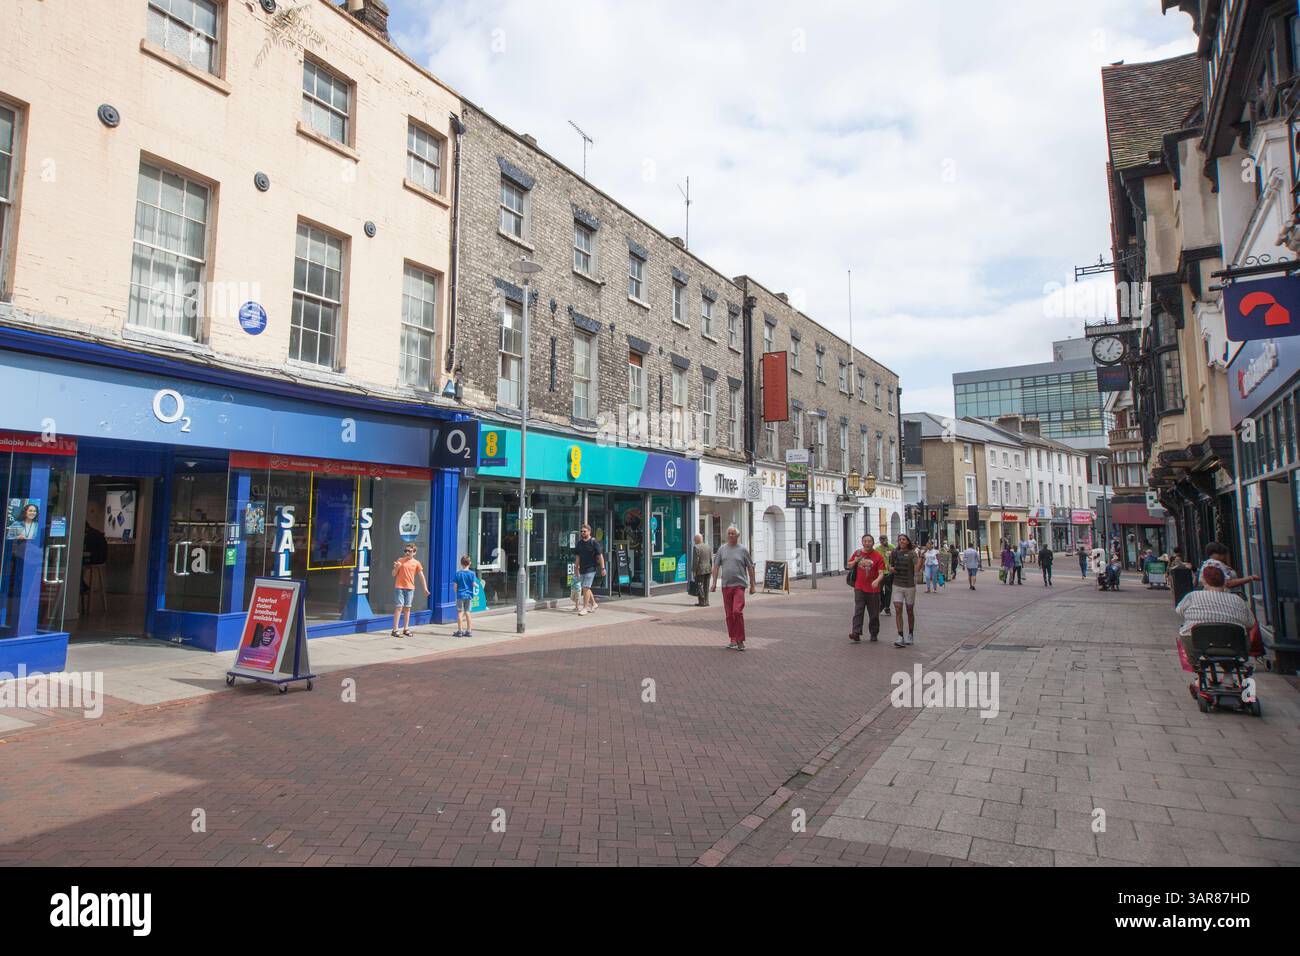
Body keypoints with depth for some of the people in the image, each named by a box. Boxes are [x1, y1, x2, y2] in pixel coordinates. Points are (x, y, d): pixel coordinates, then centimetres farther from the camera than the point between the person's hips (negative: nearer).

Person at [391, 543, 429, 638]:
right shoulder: (400, 560, 2)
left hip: (410, 588, 2)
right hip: (400, 587, -2)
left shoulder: (416, 563, 5)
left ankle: (406, 629, 15)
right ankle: (395, 630, -6)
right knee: (399, 607, -8)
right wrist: (396, 567, -16)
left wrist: (425, 589, 2)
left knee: (407, 608, 8)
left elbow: (421, 576, 6)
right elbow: (394, 574, 5)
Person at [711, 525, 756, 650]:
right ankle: (733, 640, 16)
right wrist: (714, 583, 5)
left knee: (737, 611, -14)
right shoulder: (722, 549, 10)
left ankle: (740, 640, -5)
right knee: (729, 614, 7)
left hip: (739, 585, -3)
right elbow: (716, 566, 11)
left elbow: (750, 568, 5)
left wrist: (753, 585, 4)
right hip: (725, 585, 3)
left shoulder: (743, 549, 2)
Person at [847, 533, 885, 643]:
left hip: (873, 589, -1)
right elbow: (849, 566, 16)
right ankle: (856, 633, -12)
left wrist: (877, 580, -31)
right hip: (859, 588, 2)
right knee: (858, 611, -7)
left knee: (874, 614, 8)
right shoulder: (857, 553, 5)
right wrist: (855, 561, -6)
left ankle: (874, 634, 24)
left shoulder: (878, 556, -5)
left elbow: (881, 573, -10)